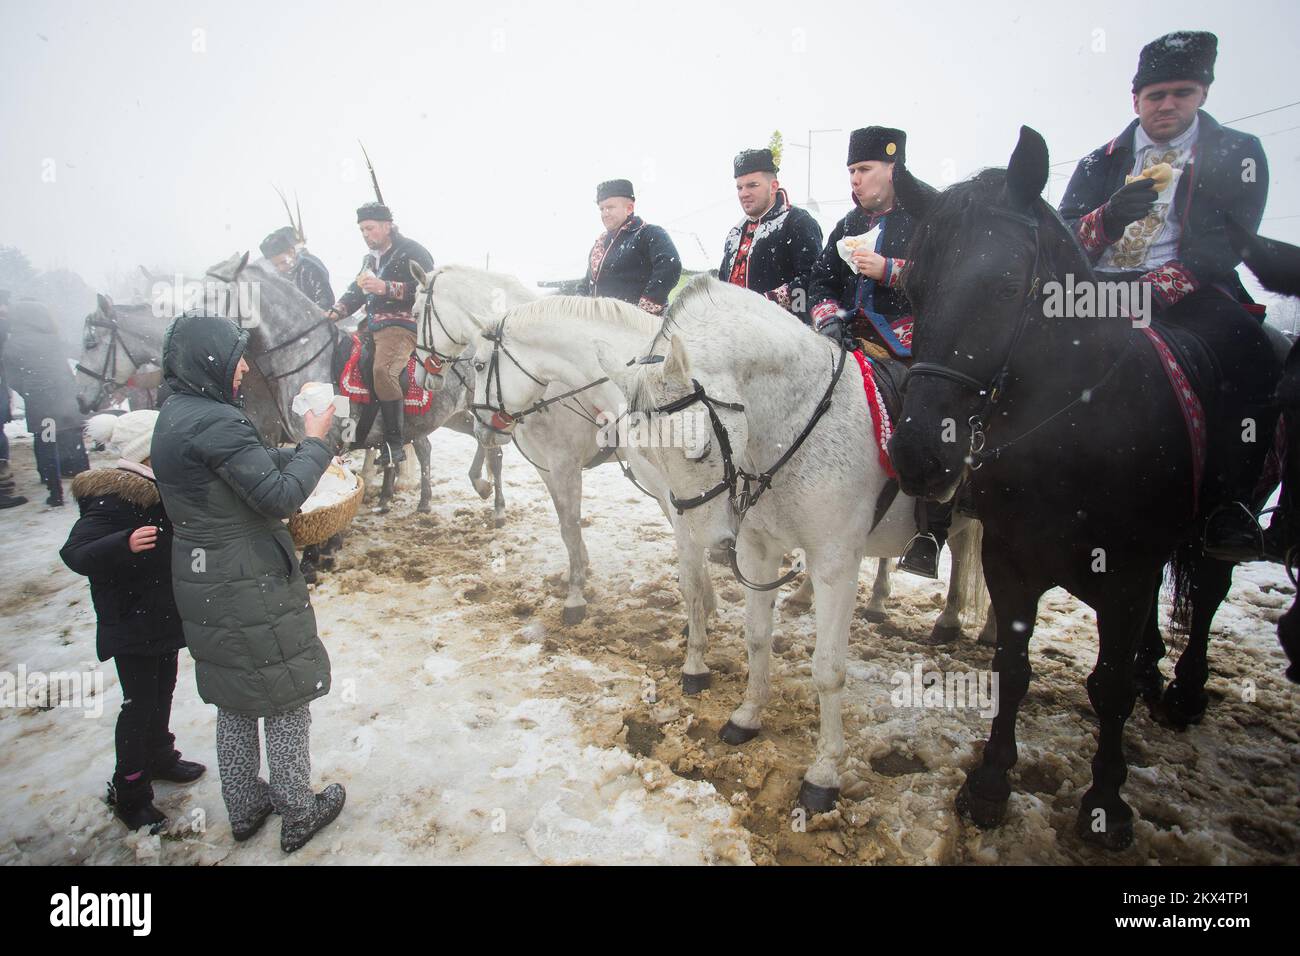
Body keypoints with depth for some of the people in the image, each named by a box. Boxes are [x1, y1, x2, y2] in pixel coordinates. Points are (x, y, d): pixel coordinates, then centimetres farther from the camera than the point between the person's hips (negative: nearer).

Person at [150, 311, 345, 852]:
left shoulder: (177, 415, 7)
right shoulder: (215, 422, -23)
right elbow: (280, 496, -23)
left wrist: (301, 453, 2)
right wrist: (315, 444, -11)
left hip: (202, 582, 9)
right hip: (250, 586, -9)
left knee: (235, 699, 22)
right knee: (287, 696, 8)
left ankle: (244, 808, 38)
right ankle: (298, 814, 23)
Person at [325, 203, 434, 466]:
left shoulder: (412, 252, -2)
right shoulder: (370, 259, 24)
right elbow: (356, 291, 28)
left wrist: (386, 288, -23)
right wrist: (337, 311, 9)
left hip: (402, 324, -10)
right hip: (373, 324, 10)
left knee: (382, 370, -32)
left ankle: (395, 444, -26)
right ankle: (356, 436, 11)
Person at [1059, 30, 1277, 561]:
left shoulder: (1236, 153, 12)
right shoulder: (1099, 163, 19)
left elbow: (1226, 242, -3)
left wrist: (1154, 290, -21)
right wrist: (1110, 216, -16)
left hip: (1188, 297, -2)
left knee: (1248, 355, -32)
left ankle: (1229, 503, -23)